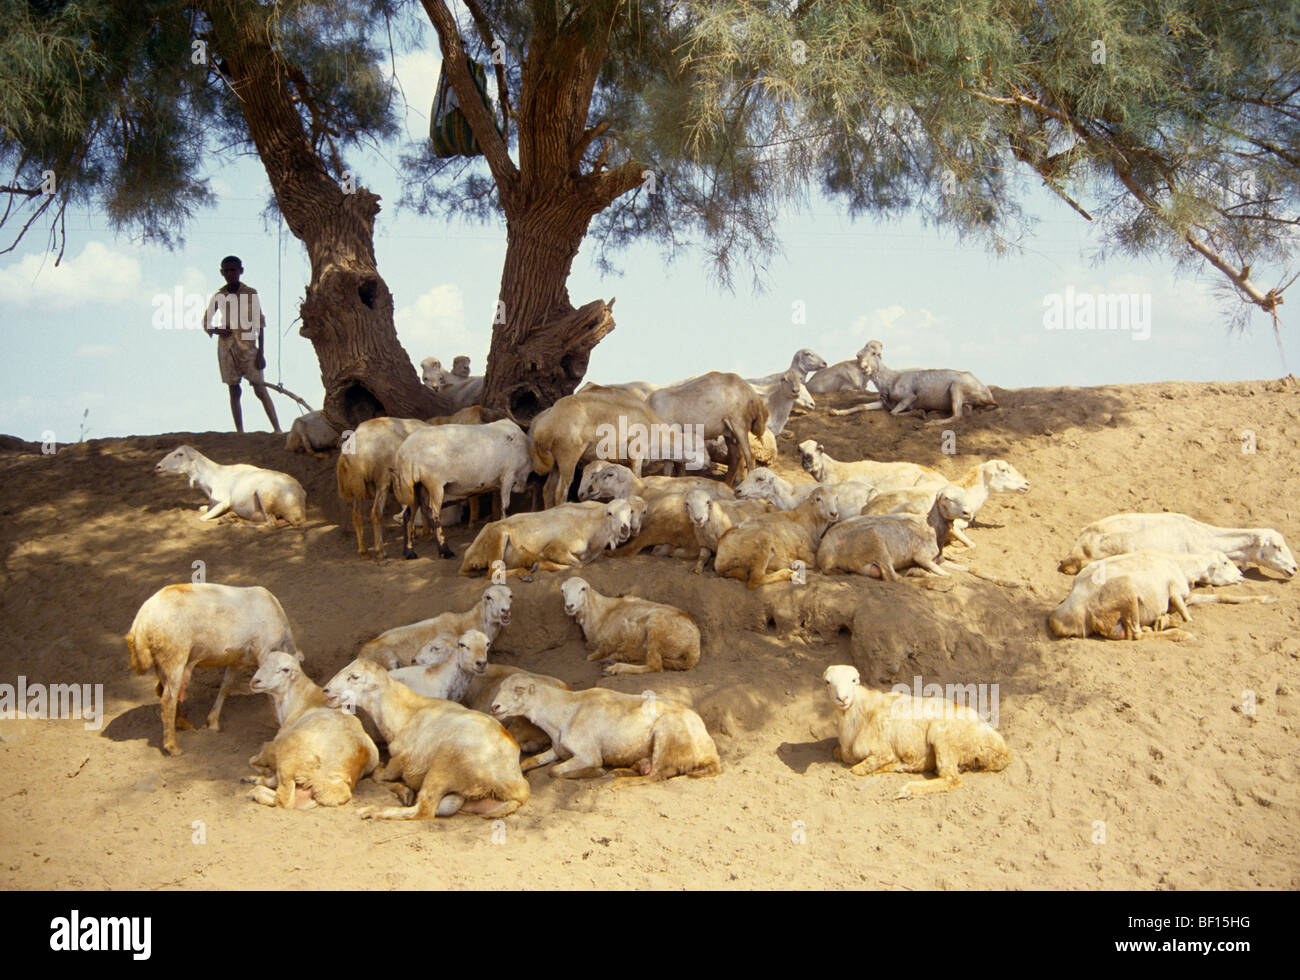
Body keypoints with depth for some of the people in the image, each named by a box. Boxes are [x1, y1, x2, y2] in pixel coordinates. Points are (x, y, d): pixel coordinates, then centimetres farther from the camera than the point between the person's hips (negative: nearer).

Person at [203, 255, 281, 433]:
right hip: (226, 346, 3)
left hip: (247, 345, -3)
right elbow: (206, 323, 15)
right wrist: (216, 330, -8)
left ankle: (277, 430, -8)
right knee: (234, 391, 3)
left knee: (260, 390, -7)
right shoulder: (218, 296, 5)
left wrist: (261, 352, -6)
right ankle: (240, 432, 5)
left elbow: (260, 323, -1)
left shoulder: (250, 293, -1)